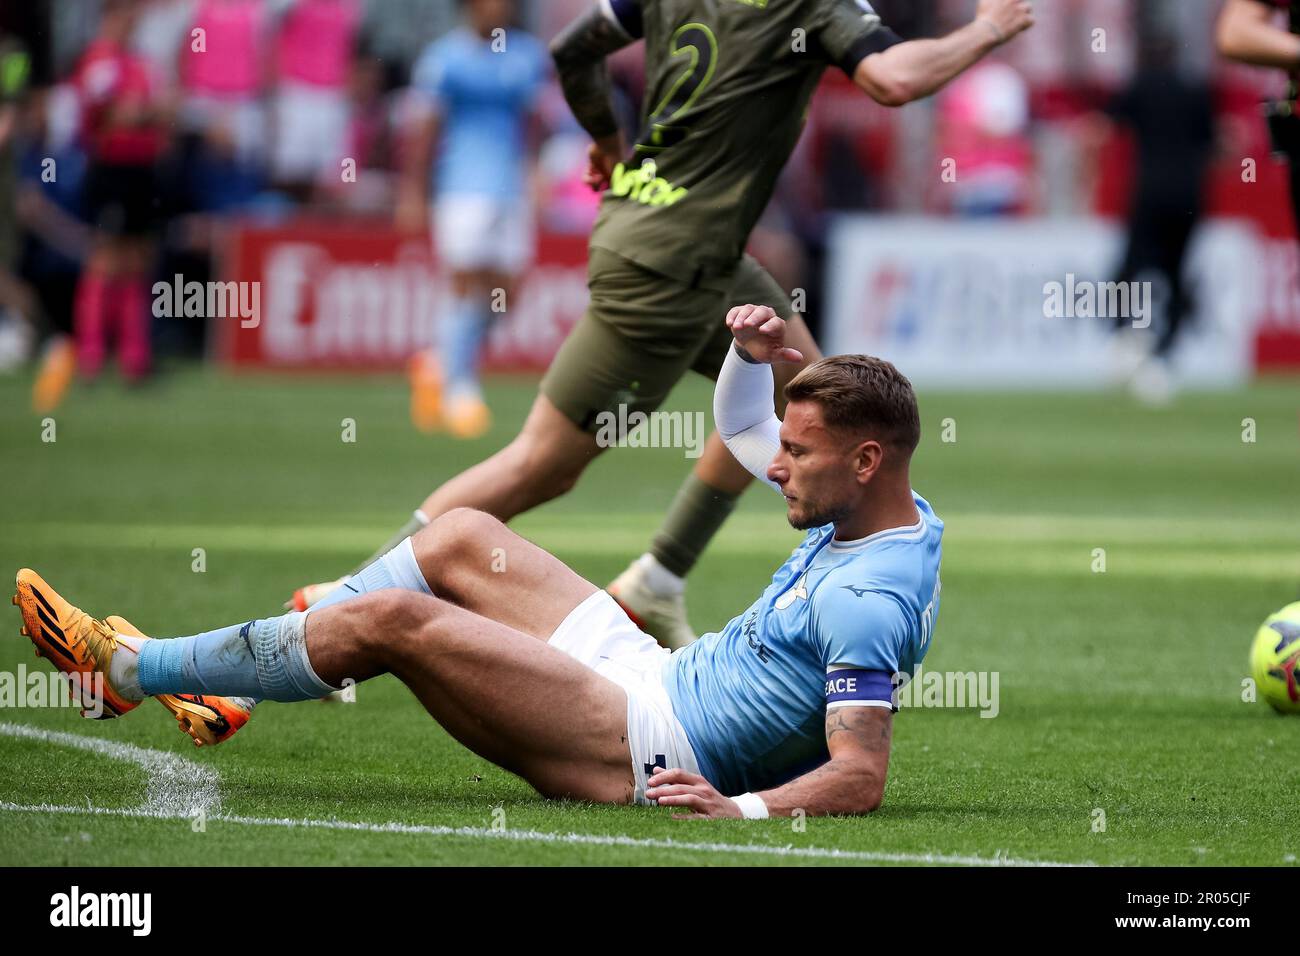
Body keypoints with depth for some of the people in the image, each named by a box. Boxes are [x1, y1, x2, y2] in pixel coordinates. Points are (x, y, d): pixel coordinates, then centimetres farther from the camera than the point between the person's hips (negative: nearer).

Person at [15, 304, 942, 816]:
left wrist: (743, 808, -47)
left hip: (651, 752, -10)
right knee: (459, 537, 12)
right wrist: (755, 356, 3)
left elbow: (861, 778, -32)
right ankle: (238, 680, 15)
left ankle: (129, 670, 0)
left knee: (393, 618, -15)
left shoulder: (866, 601, -24)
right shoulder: (877, 511, 5)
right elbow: (740, 431, 23)